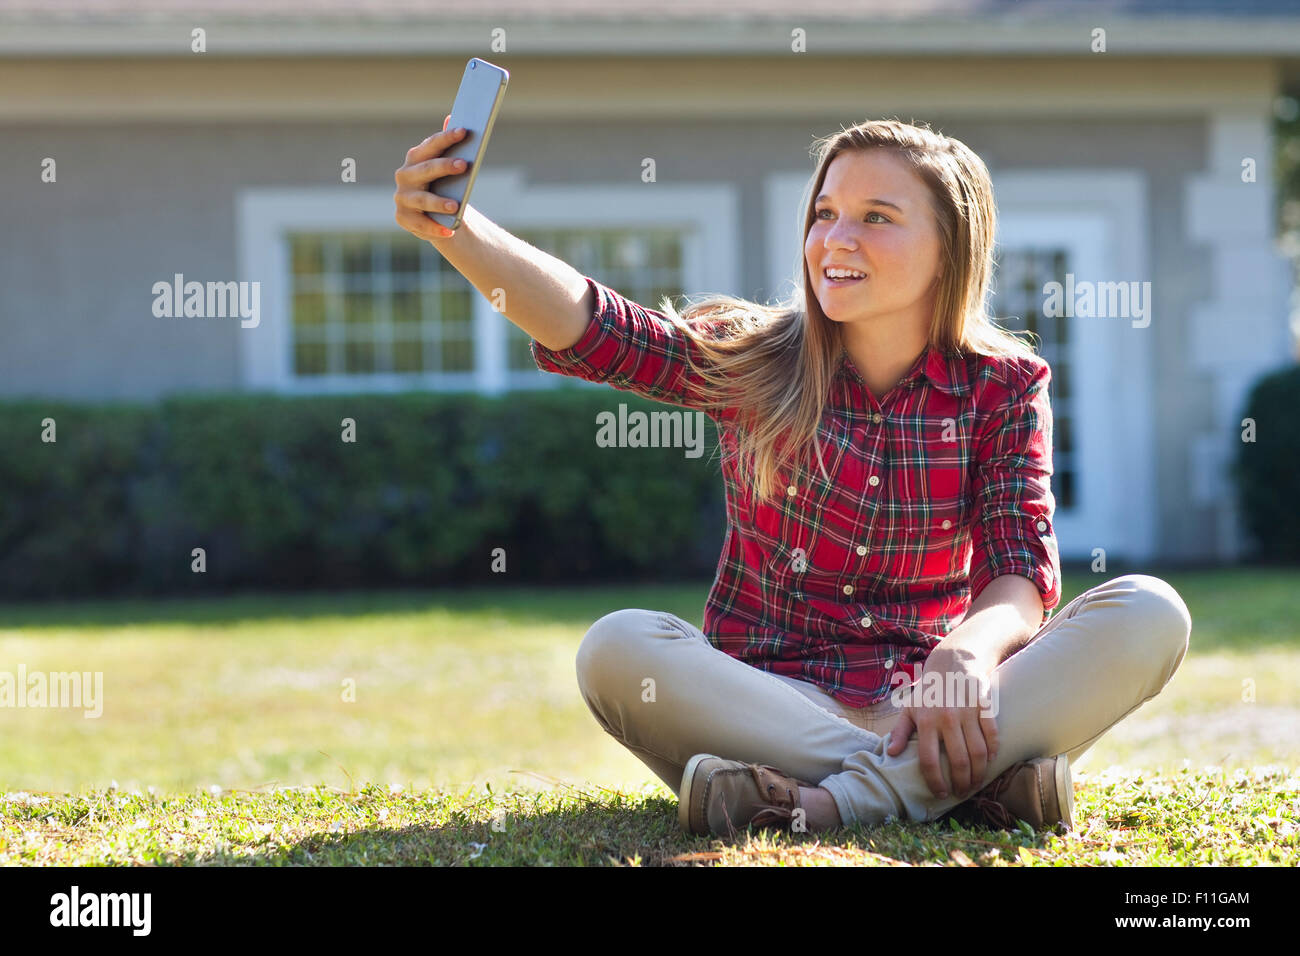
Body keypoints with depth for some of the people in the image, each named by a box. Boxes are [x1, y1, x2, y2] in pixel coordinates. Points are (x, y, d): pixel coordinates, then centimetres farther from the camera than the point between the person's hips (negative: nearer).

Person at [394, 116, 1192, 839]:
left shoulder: (1004, 387, 3)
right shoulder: (755, 361, 3)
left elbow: (1022, 569, -9)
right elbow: (587, 325, -12)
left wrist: (969, 653, -31)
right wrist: (454, 228, -29)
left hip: (927, 696, 0)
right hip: (768, 698, 0)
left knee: (1150, 615, -24)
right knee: (618, 650, -30)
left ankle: (836, 797, -35)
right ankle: (972, 780, -33)